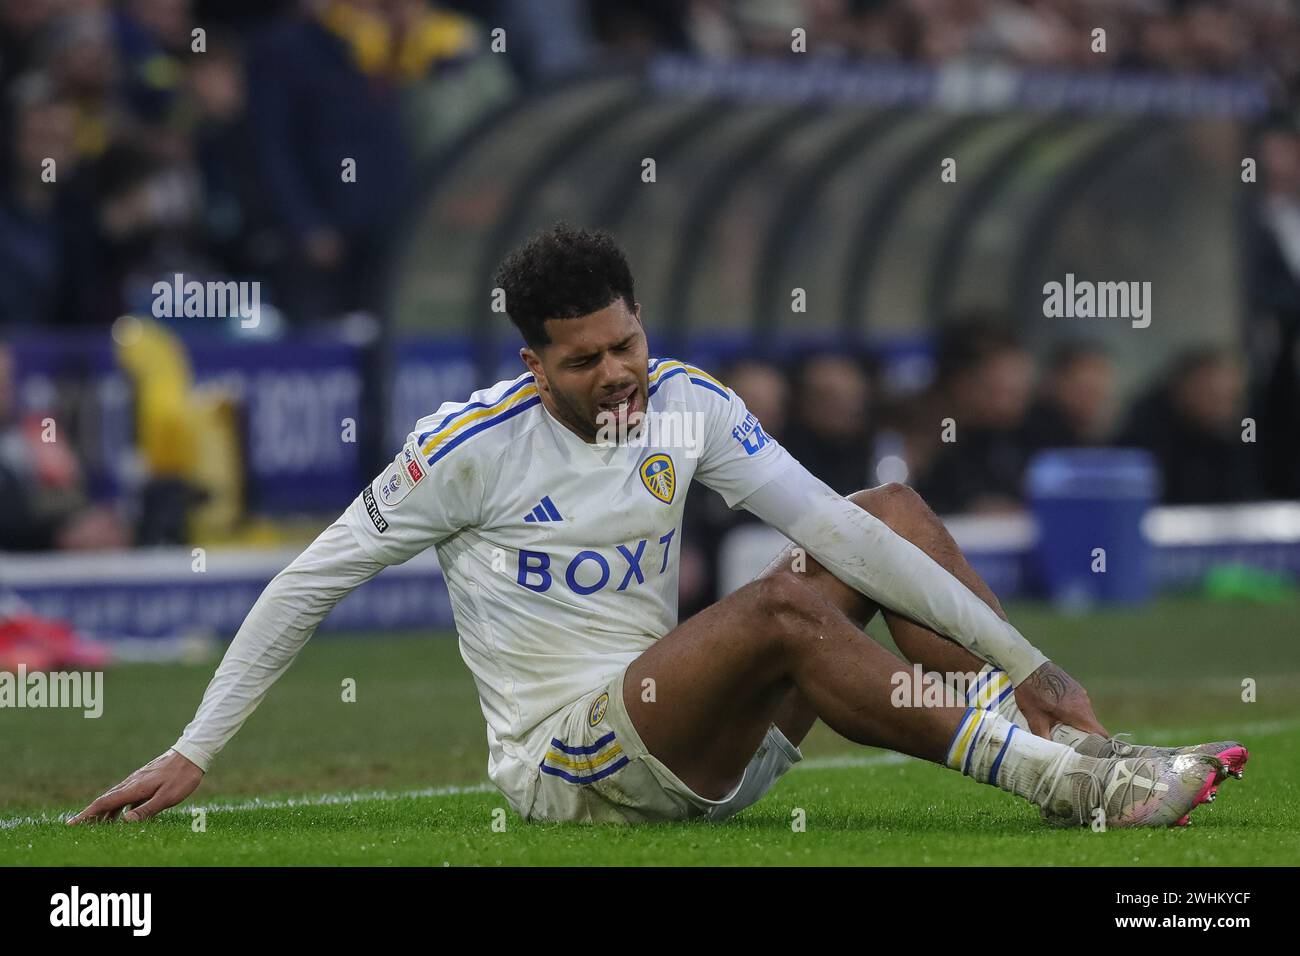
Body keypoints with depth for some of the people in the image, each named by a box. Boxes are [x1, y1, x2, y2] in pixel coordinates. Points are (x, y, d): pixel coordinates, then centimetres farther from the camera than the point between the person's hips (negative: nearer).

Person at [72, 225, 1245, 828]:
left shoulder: (687, 406, 2)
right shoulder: (475, 444, -12)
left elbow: (831, 524, -2)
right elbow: (311, 582, -6)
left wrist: (1025, 659, -10)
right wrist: (192, 754, -7)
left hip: (695, 745, 7)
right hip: (565, 770, -7)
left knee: (891, 513, 2)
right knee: (782, 609, -32)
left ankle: (1076, 738, -10)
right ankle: (1066, 782, -30)